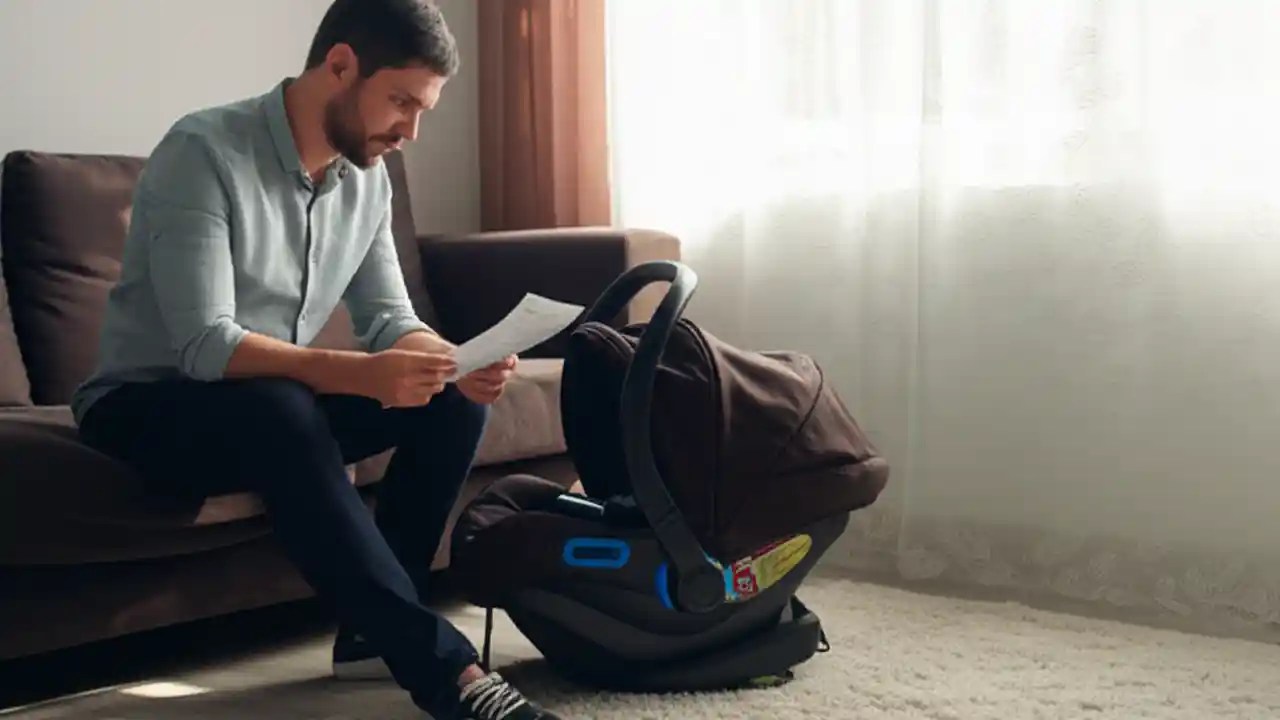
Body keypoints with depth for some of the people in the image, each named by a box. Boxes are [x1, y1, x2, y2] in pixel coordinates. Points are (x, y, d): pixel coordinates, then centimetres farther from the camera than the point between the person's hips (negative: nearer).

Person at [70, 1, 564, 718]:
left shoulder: (368, 177, 0)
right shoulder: (204, 152, -23)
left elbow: (390, 319, 2)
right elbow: (206, 346, -31)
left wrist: (459, 364, -20)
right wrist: (359, 373, -43)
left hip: (283, 404, 7)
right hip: (147, 405, -7)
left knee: (456, 401, -12)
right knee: (282, 410, -38)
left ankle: (377, 625, -9)